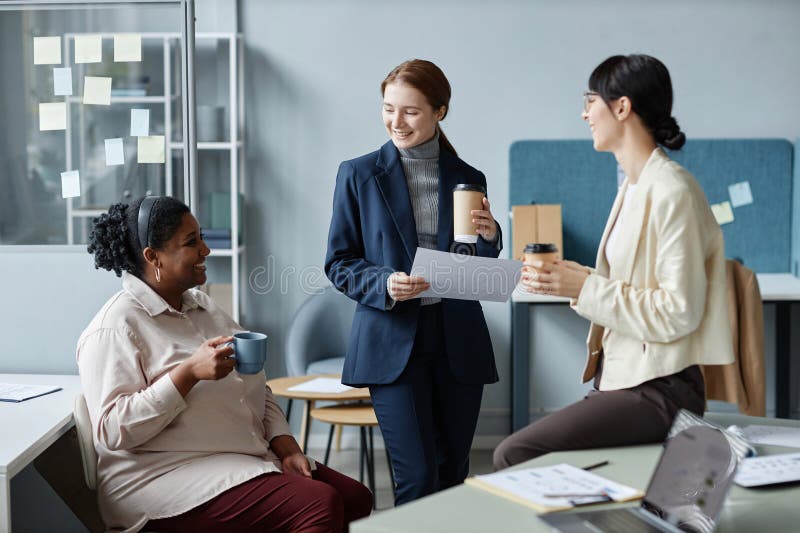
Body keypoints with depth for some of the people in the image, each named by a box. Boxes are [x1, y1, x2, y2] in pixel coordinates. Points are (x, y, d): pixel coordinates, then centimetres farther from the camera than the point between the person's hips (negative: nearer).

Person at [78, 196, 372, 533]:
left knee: (356, 498, -8)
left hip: (247, 460, 8)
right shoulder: (116, 327, -11)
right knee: (321, 505, -24)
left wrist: (286, 448, 0)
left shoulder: (202, 306, 14)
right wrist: (189, 372, -25)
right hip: (168, 478, -8)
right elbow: (112, 429, -19)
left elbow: (255, 391, 16)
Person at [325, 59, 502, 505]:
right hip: (393, 340, -3)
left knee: (453, 472, 10)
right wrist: (383, 284, -17)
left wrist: (489, 238, -8)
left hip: (459, 343, 3)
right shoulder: (359, 175, 2)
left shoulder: (468, 178, 9)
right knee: (417, 476, -8)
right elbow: (339, 262, 2)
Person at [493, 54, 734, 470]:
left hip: (658, 389, -9)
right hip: (623, 377, 9)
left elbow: (679, 312, -20)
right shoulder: (634, 186, 14)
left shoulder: (671, 191, -16)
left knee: (514, 455, -19)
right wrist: (565, 280, 4)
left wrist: (585, 287, -19)